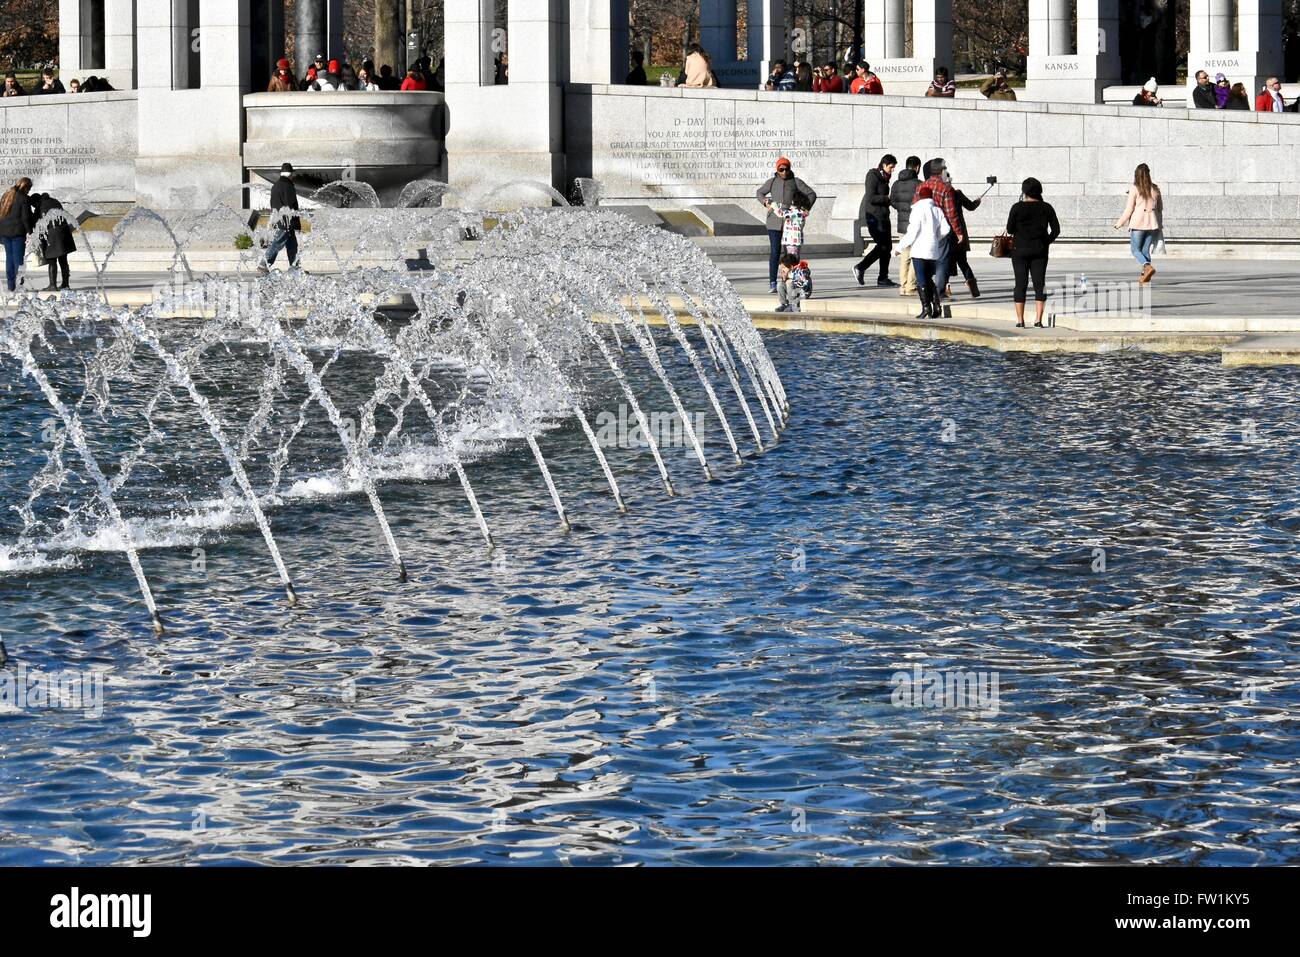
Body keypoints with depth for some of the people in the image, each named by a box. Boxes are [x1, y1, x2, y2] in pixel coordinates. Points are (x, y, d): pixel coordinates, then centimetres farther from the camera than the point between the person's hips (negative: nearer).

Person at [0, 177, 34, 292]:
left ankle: (10, 285, 11)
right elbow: (25, 218, -14)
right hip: (17, 232, -6)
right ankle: (18, 284, -5)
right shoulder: (24, 199, -10)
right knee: (18, 259, -3)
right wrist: (30, 232, -8)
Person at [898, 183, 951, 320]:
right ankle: (936, 306, 8)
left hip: (919, 250, -6)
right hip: (933, 250, 6)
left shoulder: (918, 210, -10)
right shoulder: (937, 210, 7)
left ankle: (926, 307, -10)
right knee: (929, 279, 14)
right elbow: (945, 230, 4)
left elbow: (913, 232, -14)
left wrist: (902, 246, -5)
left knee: (921, 280, -4)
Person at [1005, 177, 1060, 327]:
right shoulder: (1046, 208, 0)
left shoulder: (1017, 208, -7)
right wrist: (1047, 241, 13)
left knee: (1021, 284, 4)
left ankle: (1020, 319, 2)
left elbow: (1009, 229, -6)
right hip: (1040, 251, 2)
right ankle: (1039, 319, -3)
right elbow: (1056, 229, 0)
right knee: (1039, 284, 4)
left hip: (1020, 250, -1)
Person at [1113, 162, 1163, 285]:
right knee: (1146, 250, 12)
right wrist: (1160, 224, 23)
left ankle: (1148, 267, -20)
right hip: (1152, 224, 4)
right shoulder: (1155, 189, 5)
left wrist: (1119, 224, 4)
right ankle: (1145, 275, 3)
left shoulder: (1134, 189, -8)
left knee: (1136, 250, 5)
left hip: (1138, 224, -4)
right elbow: (1160, 208, 12)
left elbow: (1129, 210, -7)